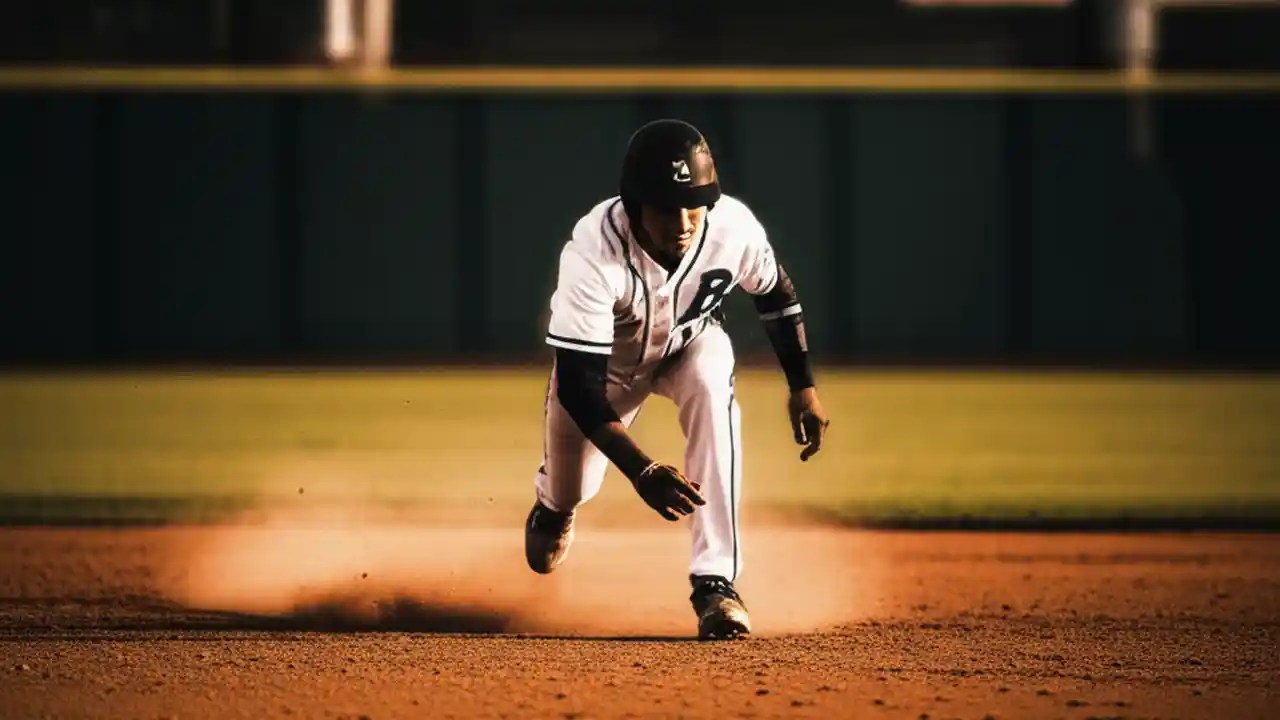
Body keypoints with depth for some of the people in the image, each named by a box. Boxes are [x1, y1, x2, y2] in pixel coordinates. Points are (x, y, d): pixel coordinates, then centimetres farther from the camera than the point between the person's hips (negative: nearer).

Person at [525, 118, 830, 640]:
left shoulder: (733, 227, -33)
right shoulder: (594, 252, -42)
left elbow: (775, 293, -7)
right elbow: (578, 384, -43)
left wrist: (803, 387, -4)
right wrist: (641, 470, -54)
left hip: (691, 342, 1)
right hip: (605, 358, -1)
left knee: (713, 393, -32)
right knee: (570, 490, 8)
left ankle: (715, 581, -30)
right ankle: (552, 505, 52)